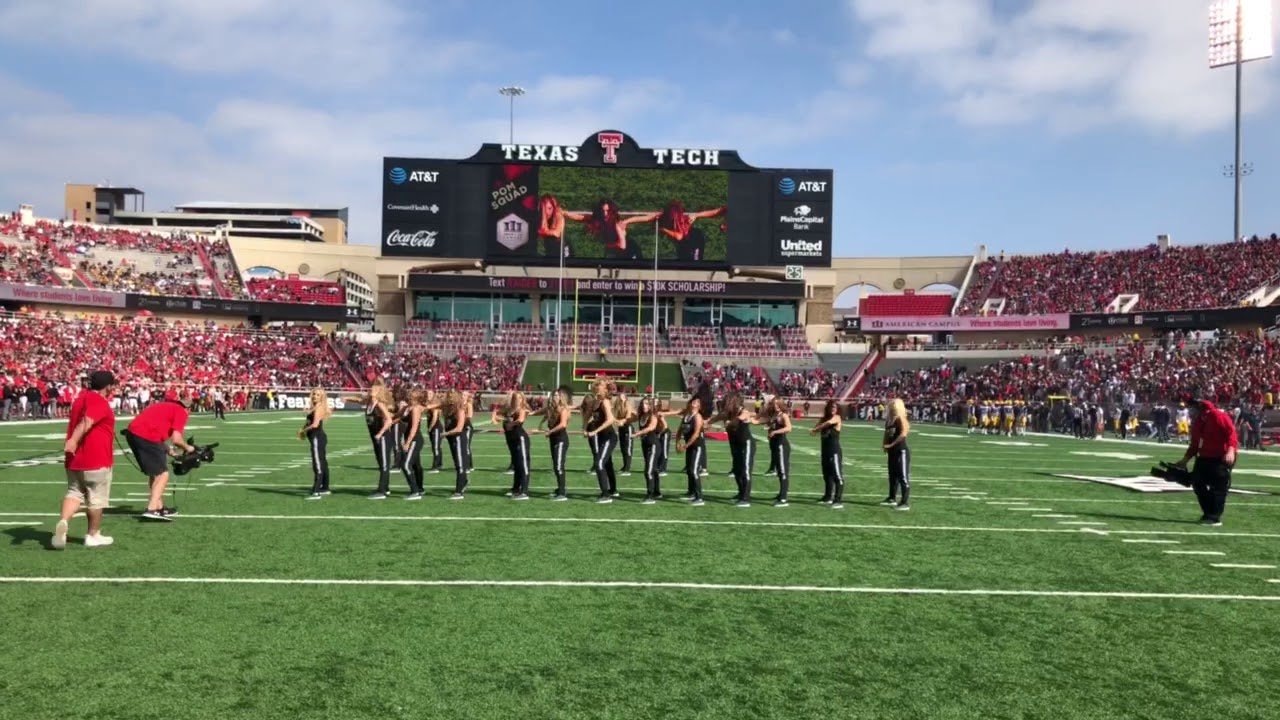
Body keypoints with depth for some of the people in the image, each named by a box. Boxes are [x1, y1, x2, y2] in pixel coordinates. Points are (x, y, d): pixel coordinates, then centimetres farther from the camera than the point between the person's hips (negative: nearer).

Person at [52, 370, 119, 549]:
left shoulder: (81, 398, 14)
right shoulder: (100, 402, -14)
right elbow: (86, 422, -31)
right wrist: (73, 441, -44)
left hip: (75, 459, 8)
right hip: (96, 460, -8)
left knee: (74, 493, 11)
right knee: (96, 498, 5)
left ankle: (63, 522, -15)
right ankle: (93, 535, 15)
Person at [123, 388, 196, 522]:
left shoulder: (161, 406, 28)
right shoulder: (181, 411, 3)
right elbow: (176, 439, -7)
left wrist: (167, 449, 16)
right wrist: (187, 448, 12)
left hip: (132, 432, 8)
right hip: (146, 437, -8)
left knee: (155, 473, 20)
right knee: (162, 474, 2)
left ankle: (159, 507, 26)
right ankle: (152, 510, -7)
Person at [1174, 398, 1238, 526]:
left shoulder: (1217, 416, -14)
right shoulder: (1196, 422, 12)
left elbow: (1231, 431, -22)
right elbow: (1194, 443, 17)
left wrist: (1230, 450, -33)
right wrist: (1185, 460, 15)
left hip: (1222, 458, -9)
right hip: (1205, 457, 9)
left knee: (1218, 487, -5)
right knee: (1197, 482, 8)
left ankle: (1215, 517, 1)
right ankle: (1208, 514, 19)